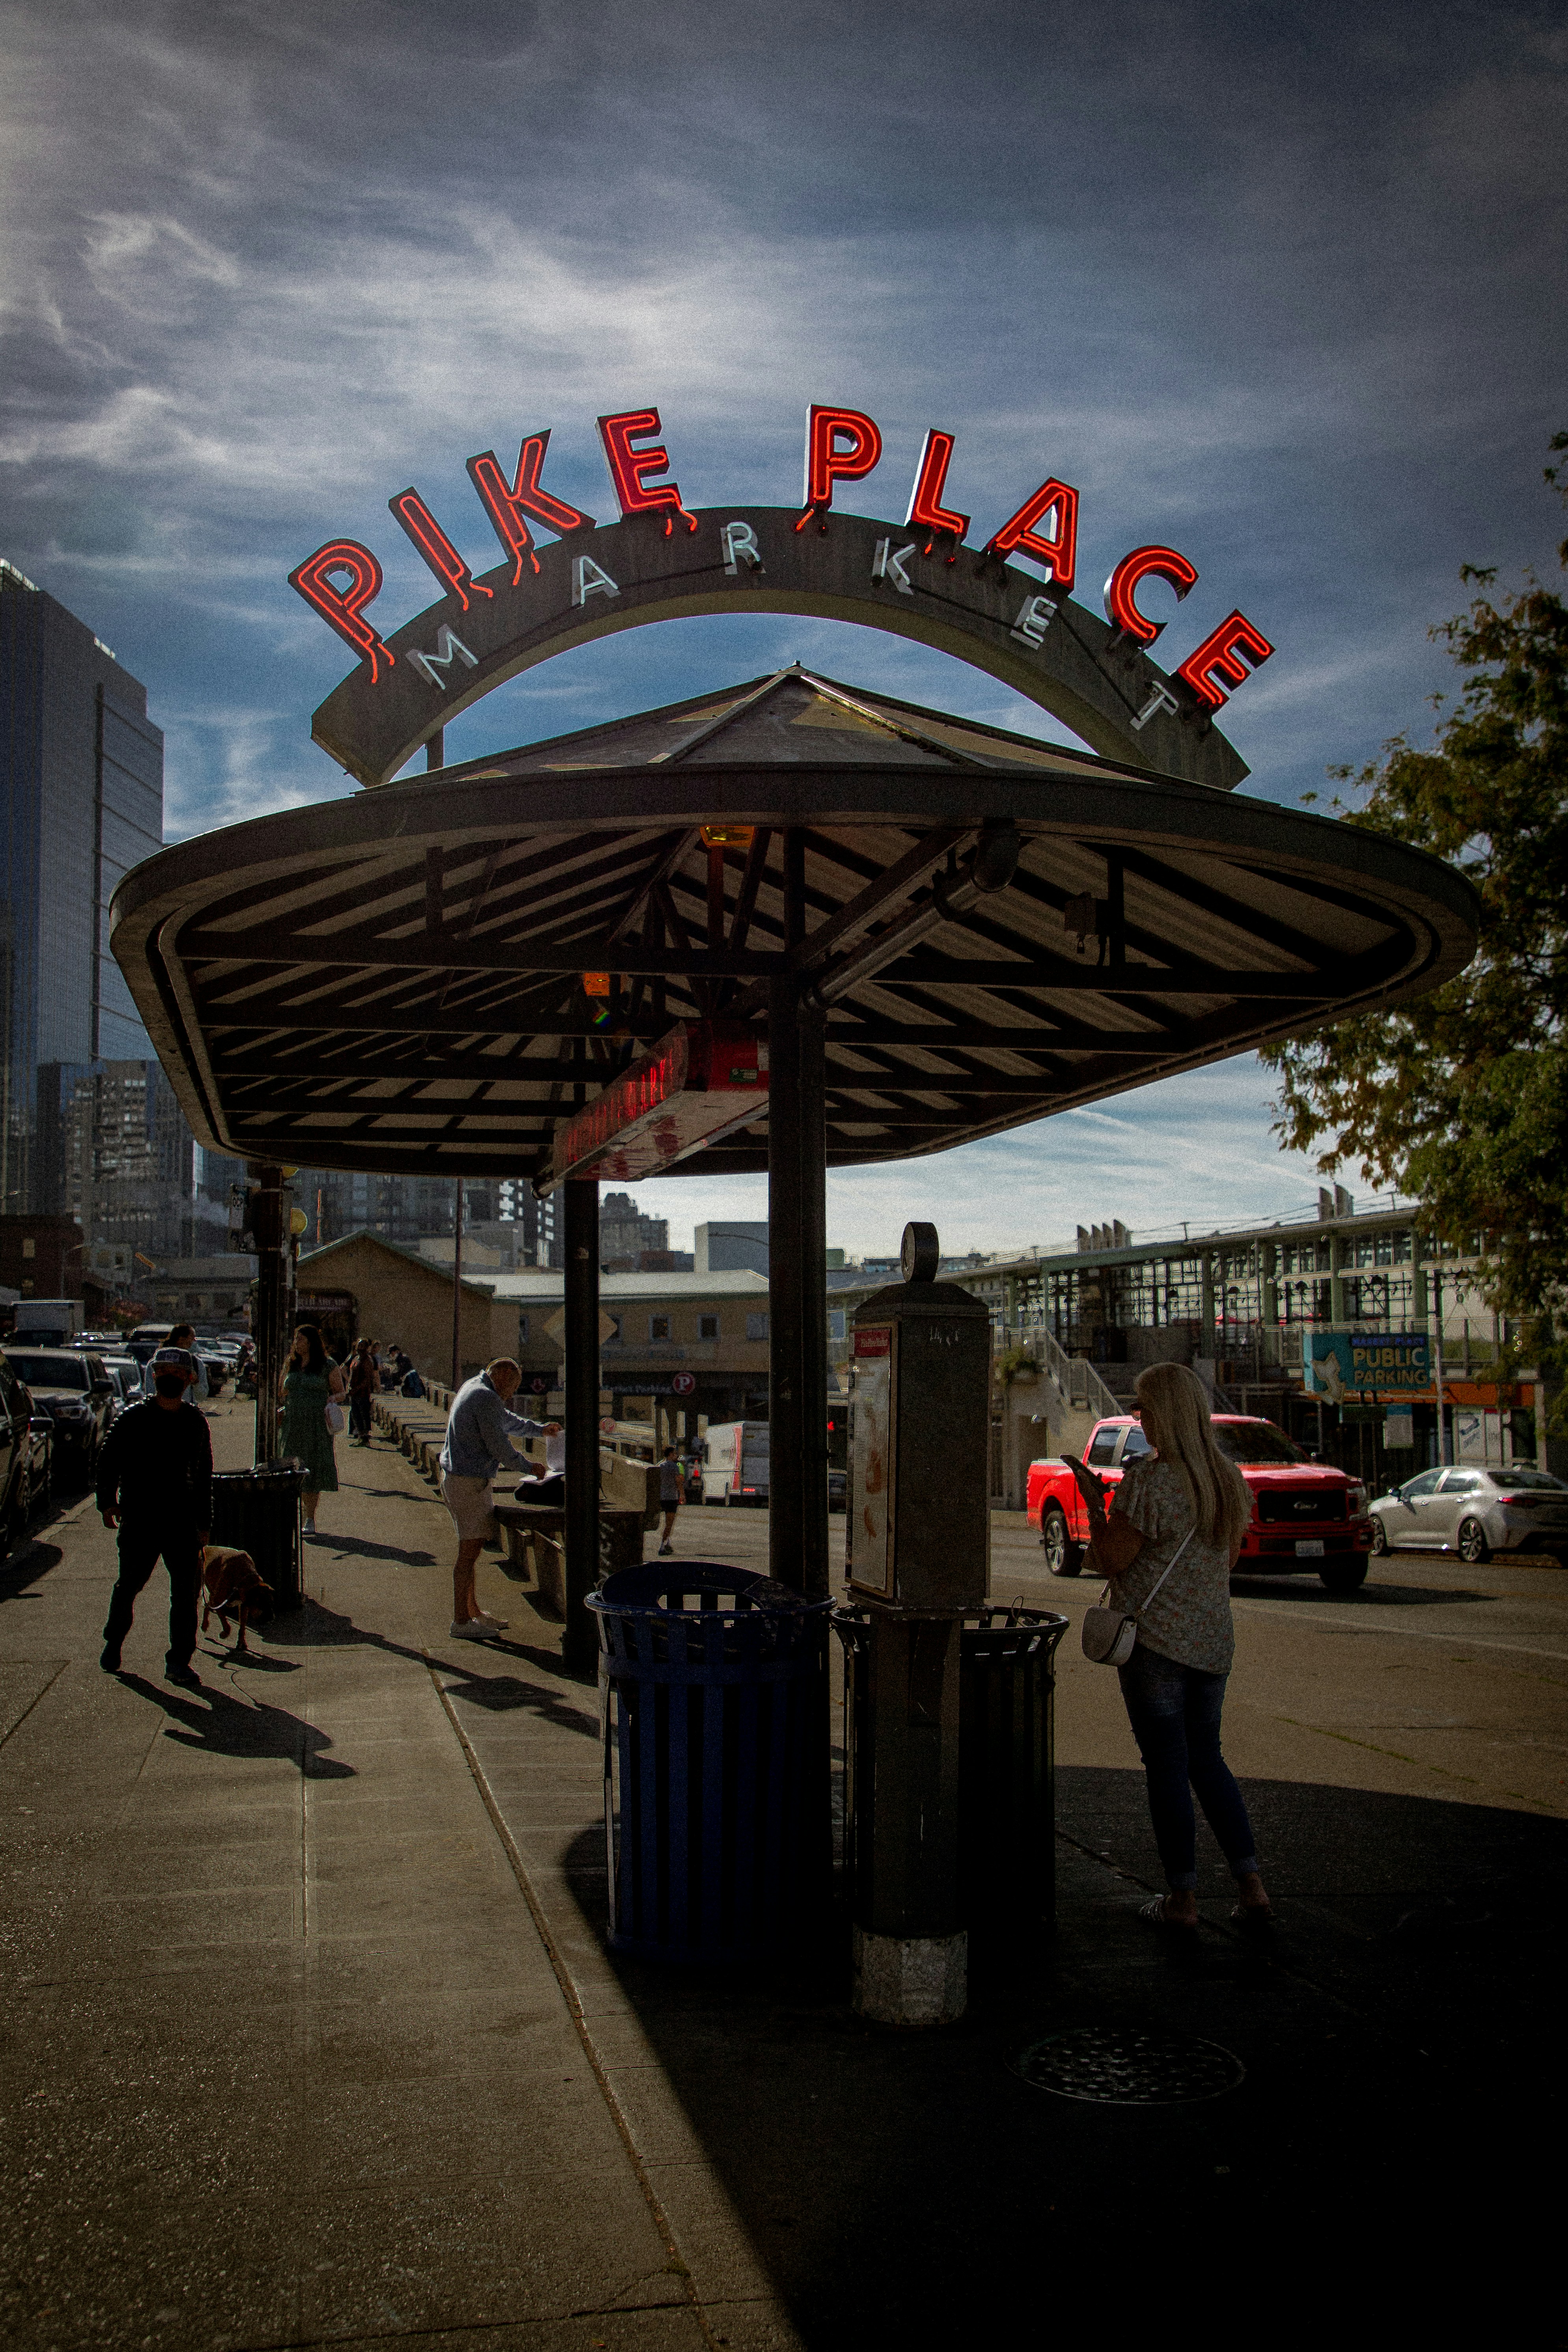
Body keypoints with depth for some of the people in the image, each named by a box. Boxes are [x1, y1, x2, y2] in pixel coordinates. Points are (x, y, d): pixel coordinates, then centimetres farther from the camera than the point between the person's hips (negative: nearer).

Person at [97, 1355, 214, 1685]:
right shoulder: (133, 1417, 0)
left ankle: (179, 1661, 3)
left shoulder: (196, 1422, 10)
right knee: (129, 1584, 10)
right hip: (138, 1519, -2)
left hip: (182, 1522, 2)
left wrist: (204, 1523, 14)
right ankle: (113, 1644, 34)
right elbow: (108, 1460, 4)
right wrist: (108, 1501, -6)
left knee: (186, 1590, -3)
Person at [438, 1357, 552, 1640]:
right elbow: (499, 1445, -17)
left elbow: (507, 1420, 30)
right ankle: (461, 1622, -2)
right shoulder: (487, 1399, -17)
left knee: (472, 1550, 17)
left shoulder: (473, 1387, 16)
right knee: (470, 1552, -6)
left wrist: (539, 1430, 31)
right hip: (470, 1482, -11)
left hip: (454, 1477, 11)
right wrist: (527, 1466, -3)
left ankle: (473, 1611, 26)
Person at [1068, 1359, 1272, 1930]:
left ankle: (1182, 1898, 10)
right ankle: (1250, 1883, 12)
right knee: (1205, 1756, 18)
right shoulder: (1228, 1479, 5)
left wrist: (1093, 1501, -3)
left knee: (1166, 1763, 3)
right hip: (1212, 1637, 7)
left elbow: (1110, 1561, -15)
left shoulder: (1149, 1481, -18)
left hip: (1153, 1638, -6)